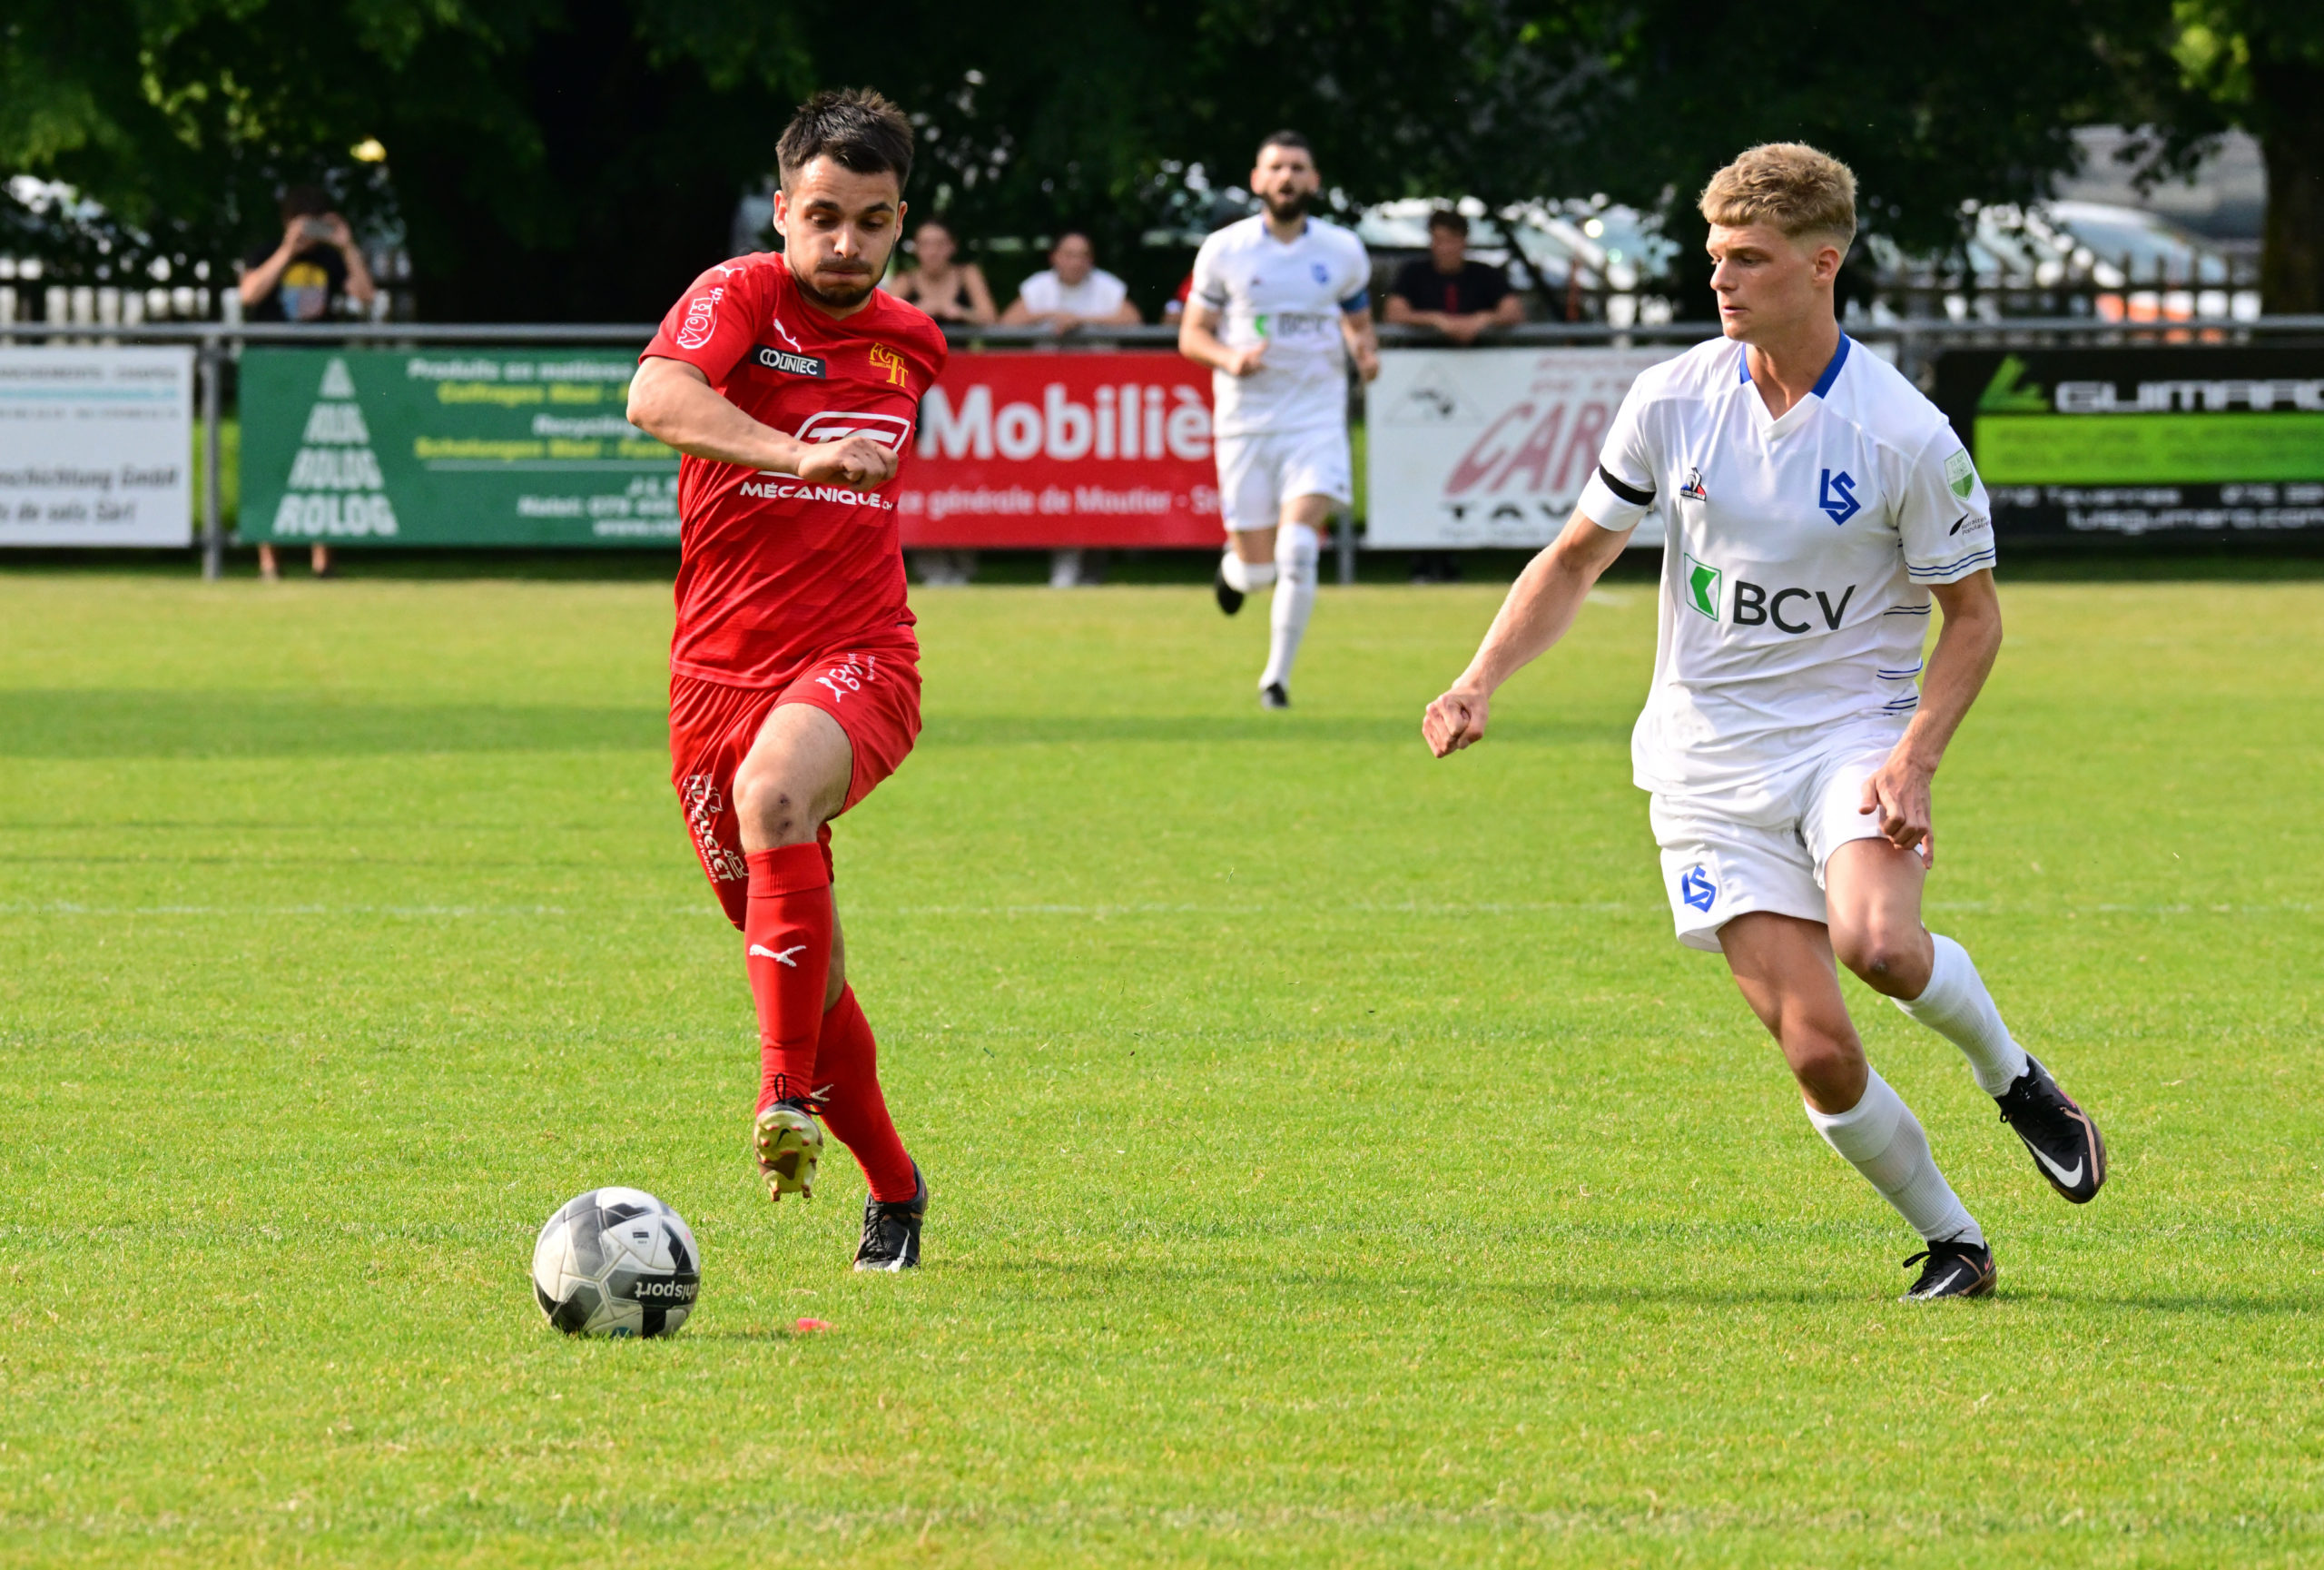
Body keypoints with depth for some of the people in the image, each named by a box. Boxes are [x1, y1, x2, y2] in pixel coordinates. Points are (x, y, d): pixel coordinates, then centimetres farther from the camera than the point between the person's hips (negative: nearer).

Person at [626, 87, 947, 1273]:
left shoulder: (912, 344, 9)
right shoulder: (741, 296, -4)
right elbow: (657, 397, -27)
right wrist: (794, 454, -40)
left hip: (857, 662, 0)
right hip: (719, 673, 0)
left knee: (774, 792, -35)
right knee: (802, 963, 6)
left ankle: (789, 1092, -36)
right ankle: (891, 1189, 27)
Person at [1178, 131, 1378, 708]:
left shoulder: (1342, 251, 4)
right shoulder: (1224, 250, 0)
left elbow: (1359, 322, 18)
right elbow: (1191, 335, 4)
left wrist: (1365, 352, -5)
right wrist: (1230, 358, -16)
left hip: (1317, 417, 0)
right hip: (1246, 419, 0)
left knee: (1297, 548, -18)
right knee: (1257, 566, 1)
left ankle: (1277, 677, -8)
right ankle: (1234, 567, 40)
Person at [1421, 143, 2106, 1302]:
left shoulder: (1907, 439, -10)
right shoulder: (1672, 401, -2)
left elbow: (1973, 614, 0)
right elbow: (1576, 558, 10)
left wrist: (1915, 758, -14)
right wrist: (1483, 678, -4)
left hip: (1853, 733, -2)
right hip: (1712, 760, 2)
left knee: (1876, 943, -32)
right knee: (1819, 1052, -10)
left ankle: (2008, 1073, -1)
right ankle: (1950, 1240, 11)